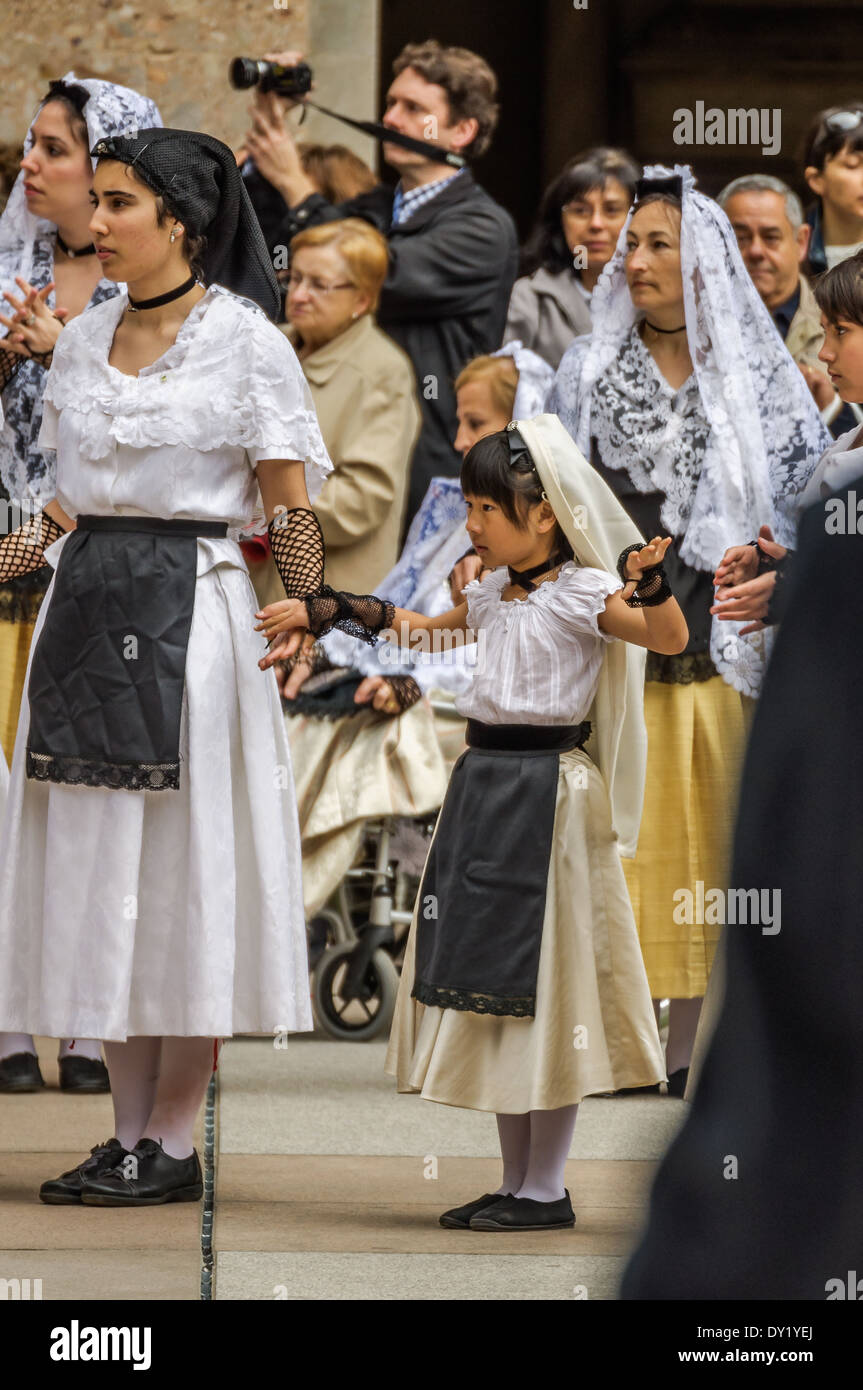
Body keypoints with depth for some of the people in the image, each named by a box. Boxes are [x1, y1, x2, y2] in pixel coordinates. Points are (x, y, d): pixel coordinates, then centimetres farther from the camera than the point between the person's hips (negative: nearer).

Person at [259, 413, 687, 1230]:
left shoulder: (582, 594, -11)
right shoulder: (493, 594, 12)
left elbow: (669, 638, -24)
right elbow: (427, 627, 29)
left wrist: (650, 584, -44)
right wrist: (315, 613, 34)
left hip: (546, 792, -8)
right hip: (483, 785, 8)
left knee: (539, 982, -4)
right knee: (485, 983, 10)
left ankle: (546, 1190, 3)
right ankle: (515, 1181, 18)